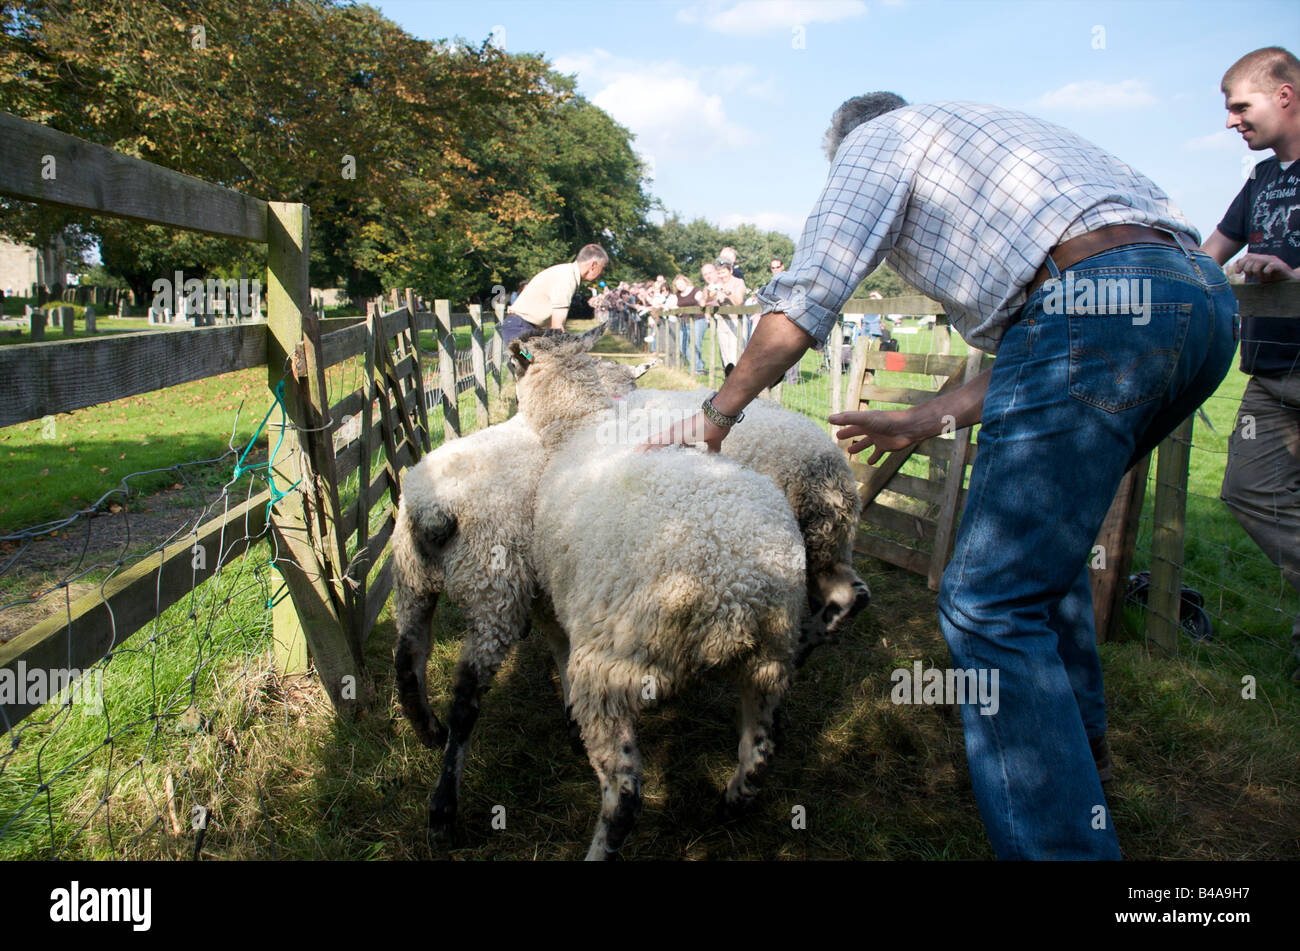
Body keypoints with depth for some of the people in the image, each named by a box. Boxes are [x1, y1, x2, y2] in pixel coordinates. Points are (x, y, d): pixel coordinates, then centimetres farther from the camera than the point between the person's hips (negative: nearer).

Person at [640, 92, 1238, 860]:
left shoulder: (878, 137, 16)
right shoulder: (992, 139, 37)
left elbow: (804, 302, 3)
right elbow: (1034, 354, 28)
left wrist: (715, 417, 11)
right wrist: (924, 421, 31)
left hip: (1095, 299, -10)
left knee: (991, 602, -7)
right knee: (1046, 520, 27)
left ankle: (1060, 837, -6)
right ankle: (1078, 734, 40)